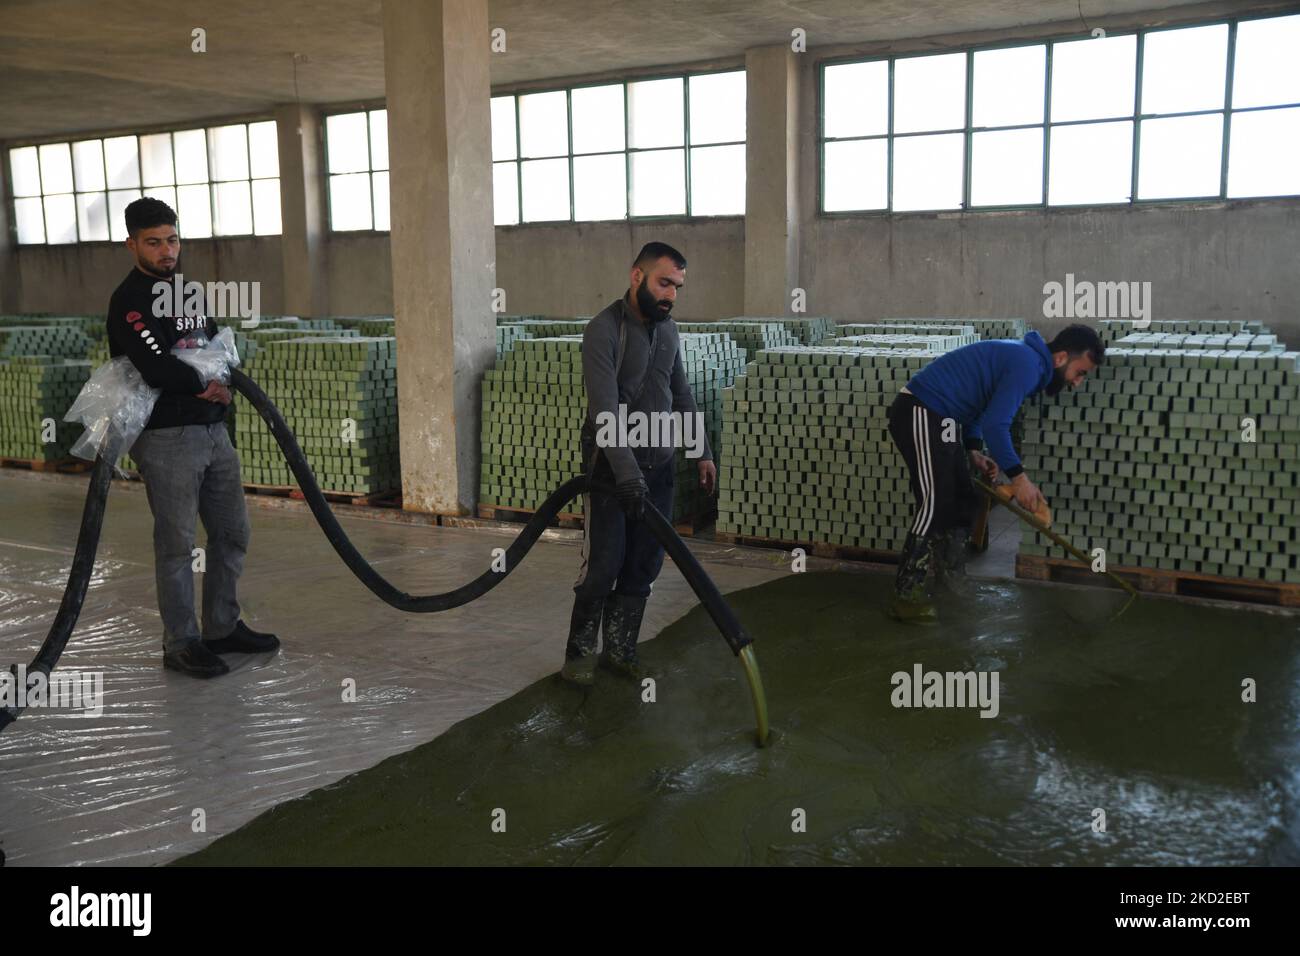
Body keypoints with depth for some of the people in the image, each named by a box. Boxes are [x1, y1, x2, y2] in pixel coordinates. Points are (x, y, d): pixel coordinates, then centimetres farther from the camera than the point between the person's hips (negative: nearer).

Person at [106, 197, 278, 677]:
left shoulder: (188, 291, 16)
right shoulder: (128, 301, -11)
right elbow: (156, 368, -24)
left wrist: (216, 384, 1)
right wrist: (205, 384, -8)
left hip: (213, 430, 8)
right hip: (167, 438, -8)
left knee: (232, 533, 13)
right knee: (176, 544, -1)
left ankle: (223, 628, 27)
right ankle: (181, 645, 11)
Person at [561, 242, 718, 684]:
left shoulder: (667, 328, 8)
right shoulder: (603, 330, -16)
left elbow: (682, 395, 16)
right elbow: (605, 409, -24)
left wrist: (703, 452, 10)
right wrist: (627, 473, -32)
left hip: (658, 465, 6)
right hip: (612, 466, -6)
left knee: (644, 566, 7)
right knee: (603, 565, -5)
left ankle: (619, 649, 19)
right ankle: (579, 653, 12)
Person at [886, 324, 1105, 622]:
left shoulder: (1021, 357, 17)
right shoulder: (1028, 364, -15)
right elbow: (996, 424, -22)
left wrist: (974, 452, 8)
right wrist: (1019, 477, -18)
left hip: (933, 415, 11)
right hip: (920, 413, -11)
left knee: (961, 499, 12)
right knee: (935, 502, -15)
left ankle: (953, 581, 19)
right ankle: (906, 594, -13)